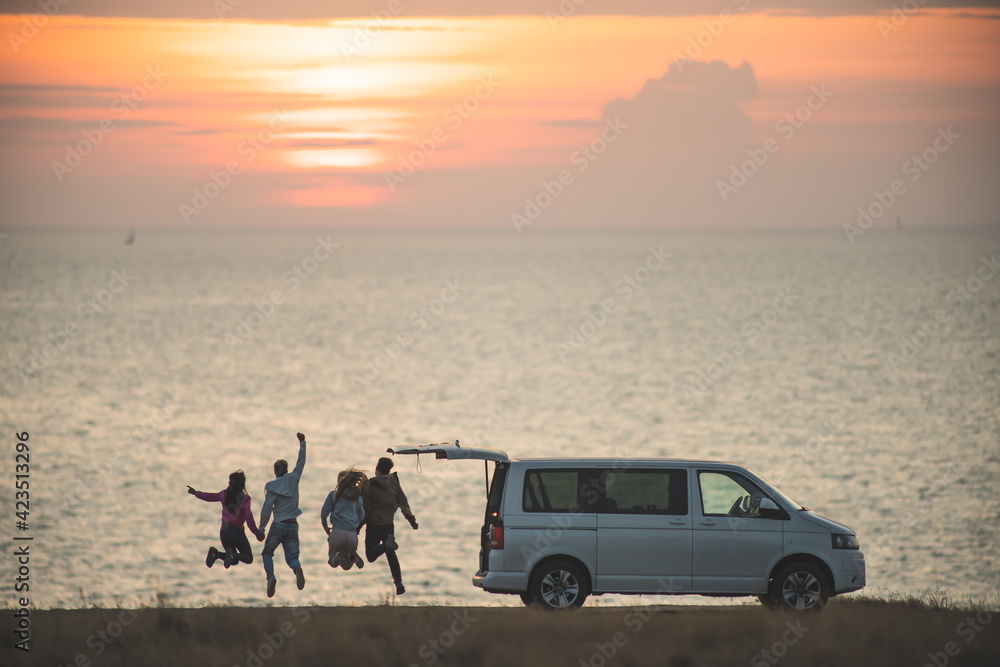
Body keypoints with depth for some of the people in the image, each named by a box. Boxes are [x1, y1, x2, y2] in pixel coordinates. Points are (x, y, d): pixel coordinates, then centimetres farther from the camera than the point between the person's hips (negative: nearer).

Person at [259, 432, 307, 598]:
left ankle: (270, 576, -13)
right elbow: (301, 461, 14)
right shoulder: (293, 479, 1)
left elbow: (266, 509, -8)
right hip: (293, 526, 2)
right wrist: (302, 442, 24)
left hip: (278, 526, -2)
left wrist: (261, 528, -2)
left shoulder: (272, 487, -6)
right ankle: (297, 568, -33)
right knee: (291, 556, 3)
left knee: (267, 553, 14)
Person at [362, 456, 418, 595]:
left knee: (371, 556, -2)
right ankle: (399, 583, 5)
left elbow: (365, 508, -10)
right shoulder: (394, 484, 3)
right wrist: (412, 520, 17)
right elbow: (403, 504, 7)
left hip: (373, 525, -4)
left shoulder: (369, 485, -8)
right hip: (389, 524, 4)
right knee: (391, 555, 17)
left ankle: (387, 544, -31)